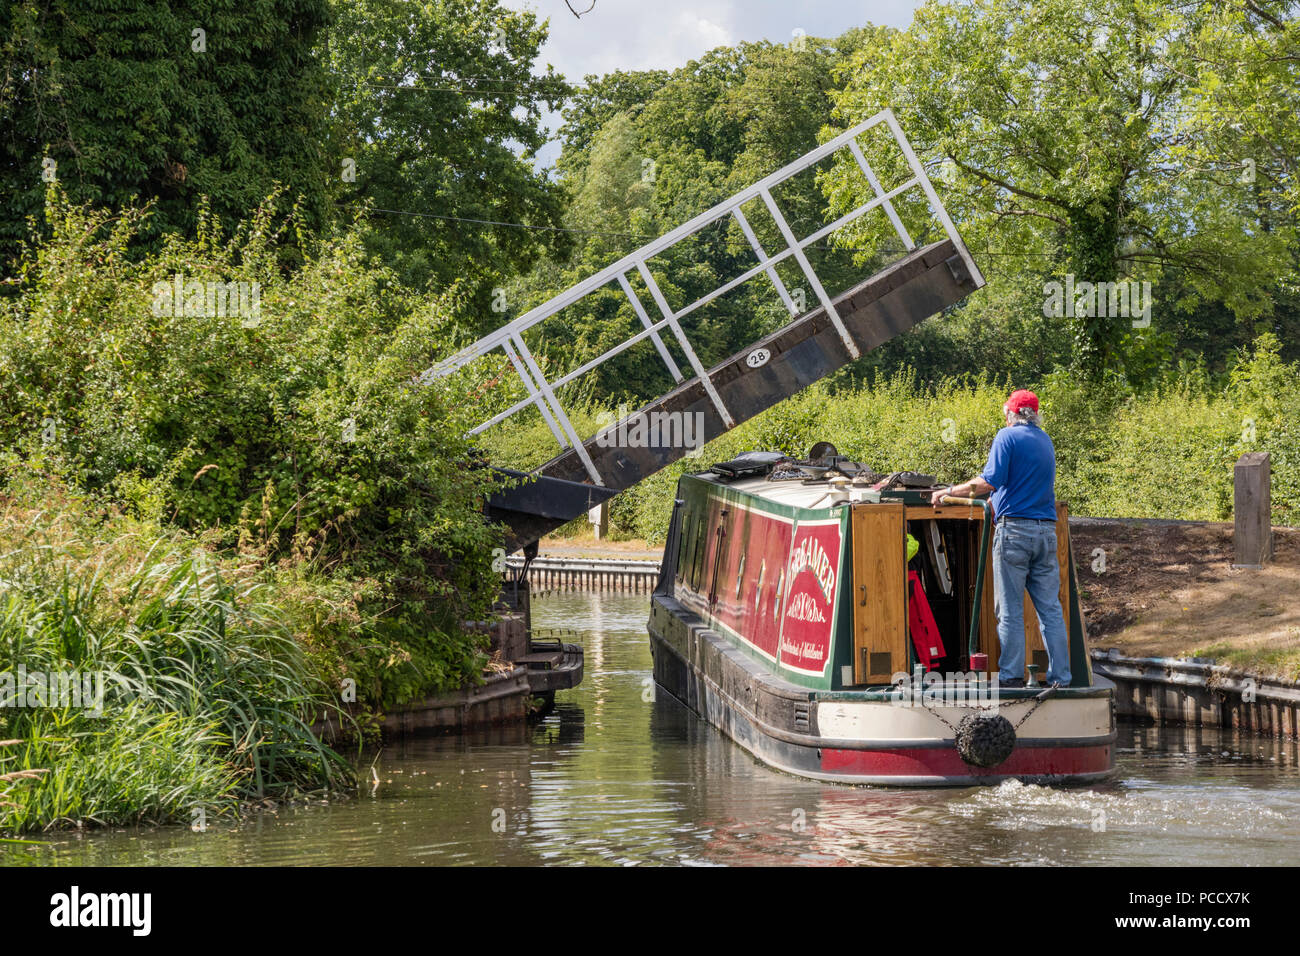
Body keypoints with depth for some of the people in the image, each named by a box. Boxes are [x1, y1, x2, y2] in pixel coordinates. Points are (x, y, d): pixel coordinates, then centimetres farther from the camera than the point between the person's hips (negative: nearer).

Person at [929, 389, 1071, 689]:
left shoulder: (1008, 437, -4)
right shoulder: (1045, 441, 17)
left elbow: (990, 482, -14)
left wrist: (950, 492, -4)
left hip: (1014, 529, -6)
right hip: (1046, 531, 6)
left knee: (1010, 609, -2)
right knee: (1050, 608, 6)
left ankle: (1011, 675, -2)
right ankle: (1060, 677, 4)